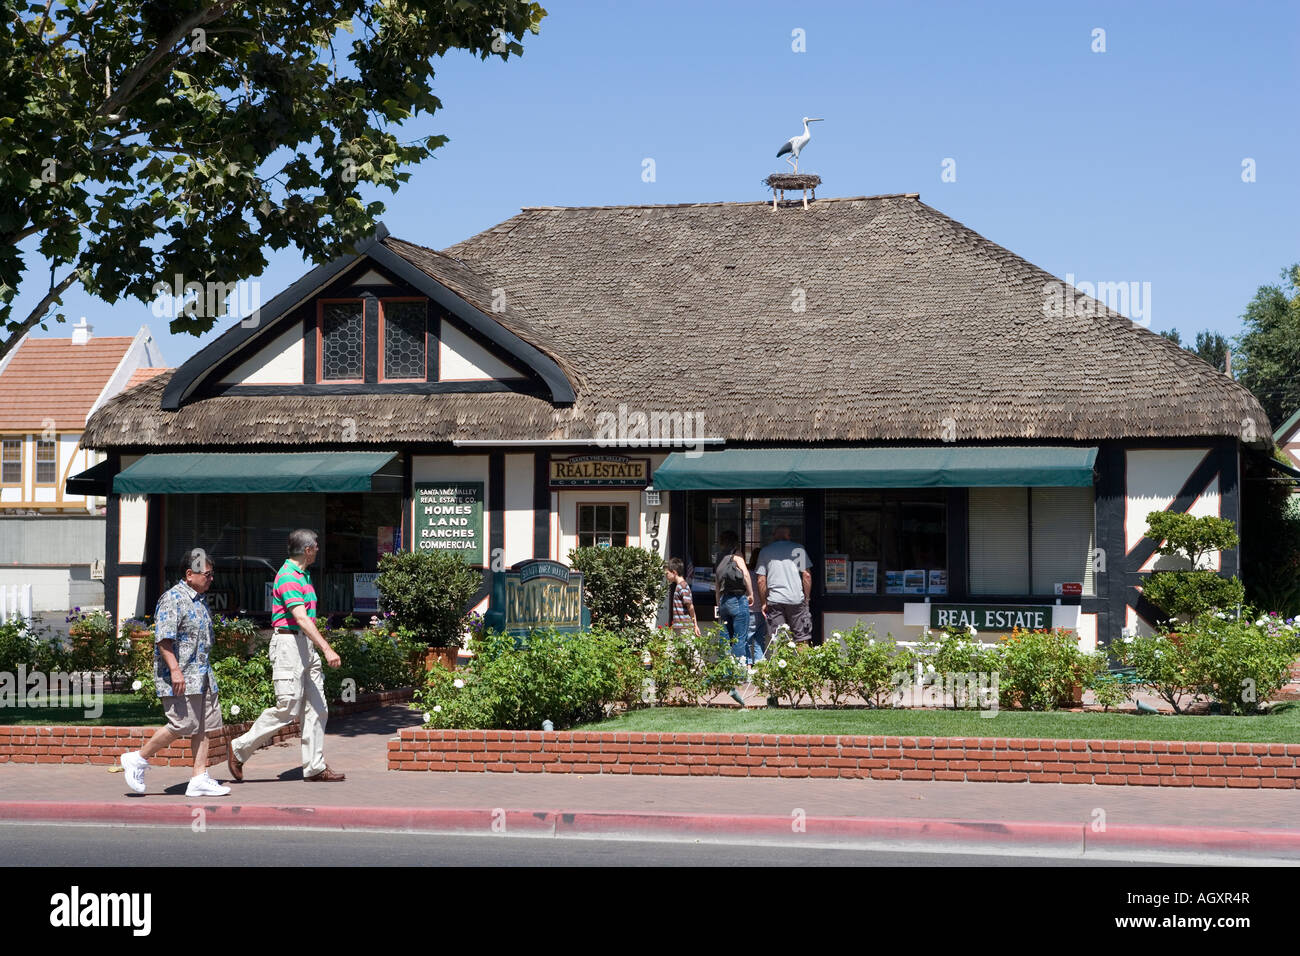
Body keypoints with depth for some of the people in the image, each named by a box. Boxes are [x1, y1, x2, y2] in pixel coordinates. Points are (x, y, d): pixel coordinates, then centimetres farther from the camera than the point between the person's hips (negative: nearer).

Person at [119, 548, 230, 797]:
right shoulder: (173, 599, -12)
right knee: (182, 725, -12)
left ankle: (199, 778, 8)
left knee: (204, 726, 5)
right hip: (180, 678, -9)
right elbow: (163, 639, -19)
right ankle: (137, 759, 3)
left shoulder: (199, 599, 18)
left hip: (202, 677, 9)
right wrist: (175, 669, -25)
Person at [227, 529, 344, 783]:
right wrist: (327, 649, -32)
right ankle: (240, 749, 4)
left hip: (306, 646, 10)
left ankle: (315, 767, 5)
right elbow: (301, 618, -25)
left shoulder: (303, 575, 17)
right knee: (287, 709, -9)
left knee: (316, 708, 4)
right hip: (289, 642, -10)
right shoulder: (288, 577, -15)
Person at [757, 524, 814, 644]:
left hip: (774, 600, 1)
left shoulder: (765, 552, 7)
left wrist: (763, 603, 10)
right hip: (796, 599, -1)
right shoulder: (798, 549, 4)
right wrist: (807, 598, 10)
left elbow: (761, 580, 4)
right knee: (802, 639, 3)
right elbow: (807, 575, 1)